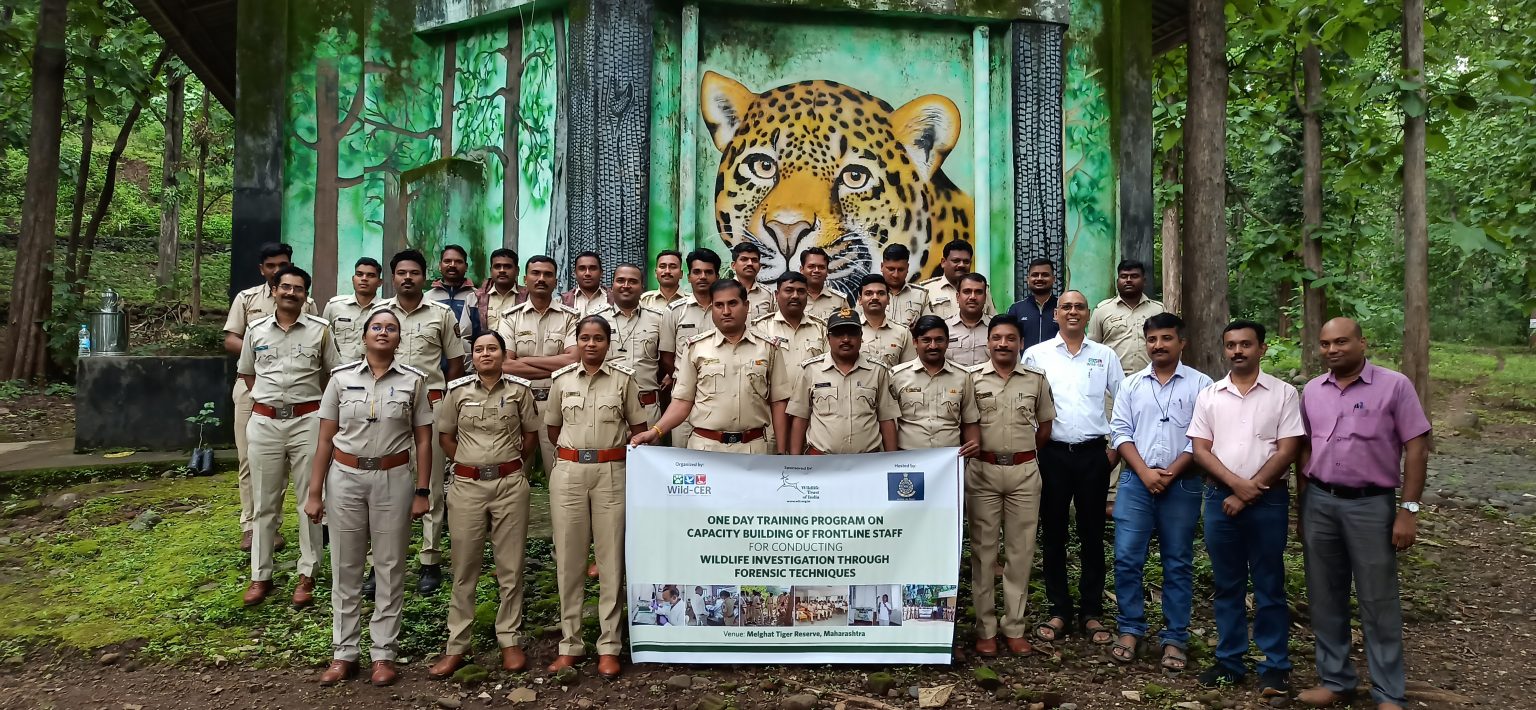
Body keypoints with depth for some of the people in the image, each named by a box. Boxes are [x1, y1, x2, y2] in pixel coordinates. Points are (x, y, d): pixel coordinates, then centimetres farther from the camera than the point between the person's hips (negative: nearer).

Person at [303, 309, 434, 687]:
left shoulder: (413, 381, -1)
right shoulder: (341, 378, 1)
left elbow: (423, 440, 1)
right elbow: (325, 439, 2)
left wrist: (422, 491, -4)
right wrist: (314, 493, 0)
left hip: (394, 479, -1)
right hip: (345, 477, 1)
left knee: (390, 568, 6)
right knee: (345, 567, 9)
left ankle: (384, 652, 17)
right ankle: (344, 652, 20)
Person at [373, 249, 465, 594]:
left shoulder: (442, 314, 4)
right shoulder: (378, 312, 8)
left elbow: (455, 361, 9)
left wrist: (447, 401, 7)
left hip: (430, 404, -1)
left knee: (431, 484, 3)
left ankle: (430, 561, 10)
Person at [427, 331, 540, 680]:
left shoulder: (519, 389, 2)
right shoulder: (457, 390, 3)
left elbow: (531, 434, 10)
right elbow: (445, 436, 11)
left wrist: (510, 464, 8)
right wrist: (470, 463, 6)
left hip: (511, 484, 0)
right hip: (467, 484, 1)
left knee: (511, 567, 5)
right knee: (464, 569, 6)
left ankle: (510, 641, 17)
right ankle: (457, 647, 14)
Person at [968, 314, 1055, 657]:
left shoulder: (1036, 378, 5)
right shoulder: (972, 378, 0)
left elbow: (1045, 425, 14)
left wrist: (1023, 453, 10)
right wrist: (977, 450, -2)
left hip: (1024, 472, 1)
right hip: (983, 471, -1)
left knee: (1021, 550, 5)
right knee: (984, 549, 4)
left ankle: (1014, 628, 15)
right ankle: (985, 628, 12)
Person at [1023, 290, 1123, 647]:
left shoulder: (1105, 355, 7)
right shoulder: (1036, 354, 4)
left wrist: (1116, 447, 4)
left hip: (1094, 454, 1)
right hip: (1052, 453, -1)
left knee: (1092, 534, 7)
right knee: (1053, 534, 5)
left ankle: (1091, 612, 17)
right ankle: (1059, 610, 16)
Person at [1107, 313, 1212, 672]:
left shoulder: (1200, 384, 1)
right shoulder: (1131, 384, 10)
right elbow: (1121, 432, 5)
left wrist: (1171, 473, -12)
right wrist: (1144, 472, -8)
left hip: (1182, 484, -2)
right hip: (1136, 481, 2)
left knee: (1178, 563, 5)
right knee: (1127, 558, 0)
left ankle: (1175, 639, 13)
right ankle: (1130, 630, 13)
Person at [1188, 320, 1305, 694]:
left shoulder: (1283, 394, -1)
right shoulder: (1209, 395, 6)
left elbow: (1287, 451, -6)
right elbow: (1200, 450, 2)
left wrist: (1248, 493, -10)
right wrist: (1236, 483, -13)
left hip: (1268, 500, -2)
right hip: (1220, 497, 3)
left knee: (1269, 586, 4)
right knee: (1227, 584, 9)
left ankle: (1275, 665, 13)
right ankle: (1230, 660, 18)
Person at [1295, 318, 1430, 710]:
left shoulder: (1394, 386, -6)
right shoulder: (1312, 390, 7)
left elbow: (1416, 448, -6)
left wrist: (1408, 510, -10)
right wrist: (1302, 506, 10)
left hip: (1371, 505, -4)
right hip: (1320, 503, 4)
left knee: (1378, 601, 3)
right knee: (1325, 598, 10)